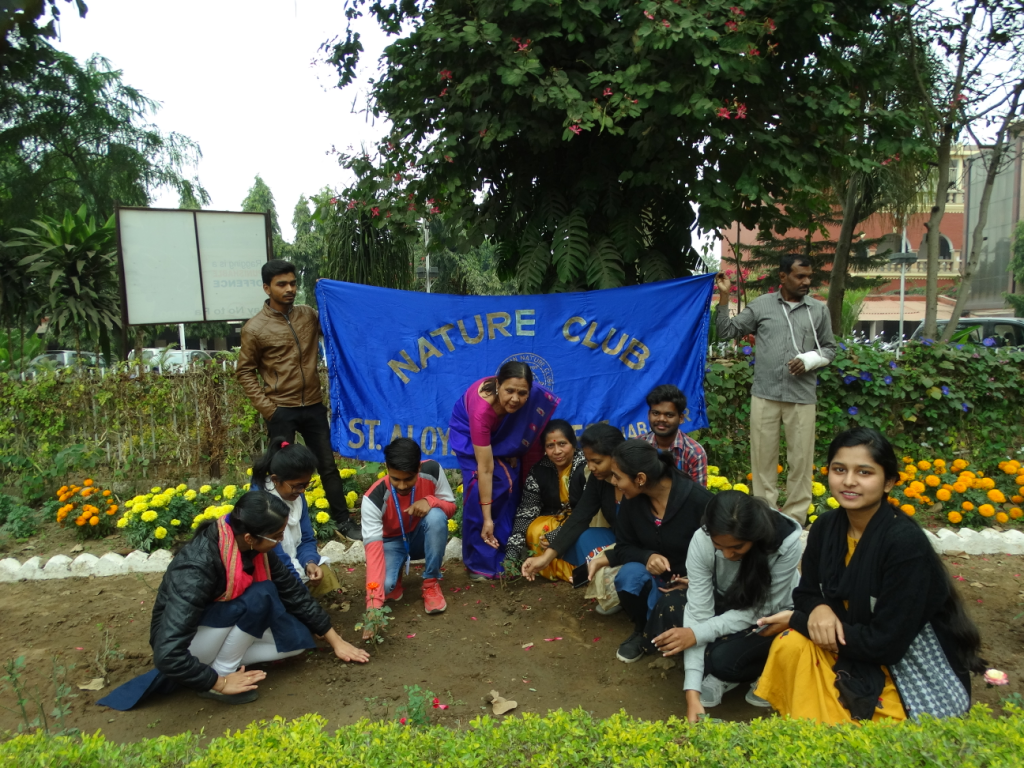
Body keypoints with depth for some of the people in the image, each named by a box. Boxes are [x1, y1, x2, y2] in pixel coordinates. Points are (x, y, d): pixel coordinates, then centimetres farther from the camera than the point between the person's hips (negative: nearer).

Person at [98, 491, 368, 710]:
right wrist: (220, 682, -25)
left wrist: (335, 641, 1)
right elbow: (168, 653, -37)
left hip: (223, 626, 7)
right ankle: (219, 674, -13)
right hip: (181, 643, -7)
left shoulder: (252, 547, -15)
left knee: (297, 639, -8)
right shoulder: (197, 568, -36)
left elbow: (293, 591, -4)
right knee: (258, 596, -30)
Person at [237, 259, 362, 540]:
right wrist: (266, 408, -9)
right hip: (281, 411, -3)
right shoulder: (255, 328, -7)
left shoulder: (309, 315, 4)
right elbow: (245, 372, -1)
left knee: (328, 465, 12)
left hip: (314, 406, 4)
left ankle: (343, 521, 24)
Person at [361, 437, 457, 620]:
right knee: (384, 585, -32)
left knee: (436, 515, -33)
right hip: (392, 542, -2)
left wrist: (430, 500, -35)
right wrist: (374, 604, -46)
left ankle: (431, 583, -12)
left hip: (421, 538, 2)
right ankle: (395, 575, 8)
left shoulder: (432, 470, -23)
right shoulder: (374, 498, -31)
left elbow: (451, 506, -10)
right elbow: (373, 549, -37)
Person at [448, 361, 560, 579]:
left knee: (510, 483, -11)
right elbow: (485, 469, -39)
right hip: (469, 434, -4)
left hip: (504, 433, 4)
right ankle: (479, 561, -5)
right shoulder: (482, 409, -43)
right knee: (479, 486, -18)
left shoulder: (535, 396, -32)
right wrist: (487, 519, -35)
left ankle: (505, 554, 3)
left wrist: (513, 454, -11)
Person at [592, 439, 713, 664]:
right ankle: (642, 631, 0)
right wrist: (647, 557, -24)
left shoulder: (698, 500, -24)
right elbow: (624, 548, -1)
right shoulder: (631, 501, -11)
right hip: (656, 577, 3)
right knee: (629, 575, -30)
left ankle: (653, 634, 4)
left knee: (668, 610, -34)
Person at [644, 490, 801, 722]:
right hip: (725, 605, 3)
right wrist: (693, 691, -32)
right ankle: (722, 676, -4)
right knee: (669, 613, -28)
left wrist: (697, 634, -33)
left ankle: (765, 671, 1)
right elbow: (698, 613, -27)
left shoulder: (787, 543, -33)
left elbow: (759, 611, -25)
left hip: (773, 616, -3)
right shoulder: (702, 542, -28)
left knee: (723, 659, -31)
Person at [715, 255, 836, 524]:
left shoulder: (819, 310, 7)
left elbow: (829, 349, 14)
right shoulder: (761, 305, 5)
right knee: (763, 456, 6)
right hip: (765, 394, 0)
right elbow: (727, 331, 6)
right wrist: (724, 297, -4)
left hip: (802, 396, 1)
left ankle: (795, 518, 16)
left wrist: (808, 360, -6)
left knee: (801, 458, 4)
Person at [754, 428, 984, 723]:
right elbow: (805, 593, 4)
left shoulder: (906, 542, -26)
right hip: (854, 648, 6)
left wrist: (798, 620, -20)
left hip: (919, 674, -6)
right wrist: (818, 610, -22)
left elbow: (887, 644, -25)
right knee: (790, 646, -22)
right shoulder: (826, 527, -7)